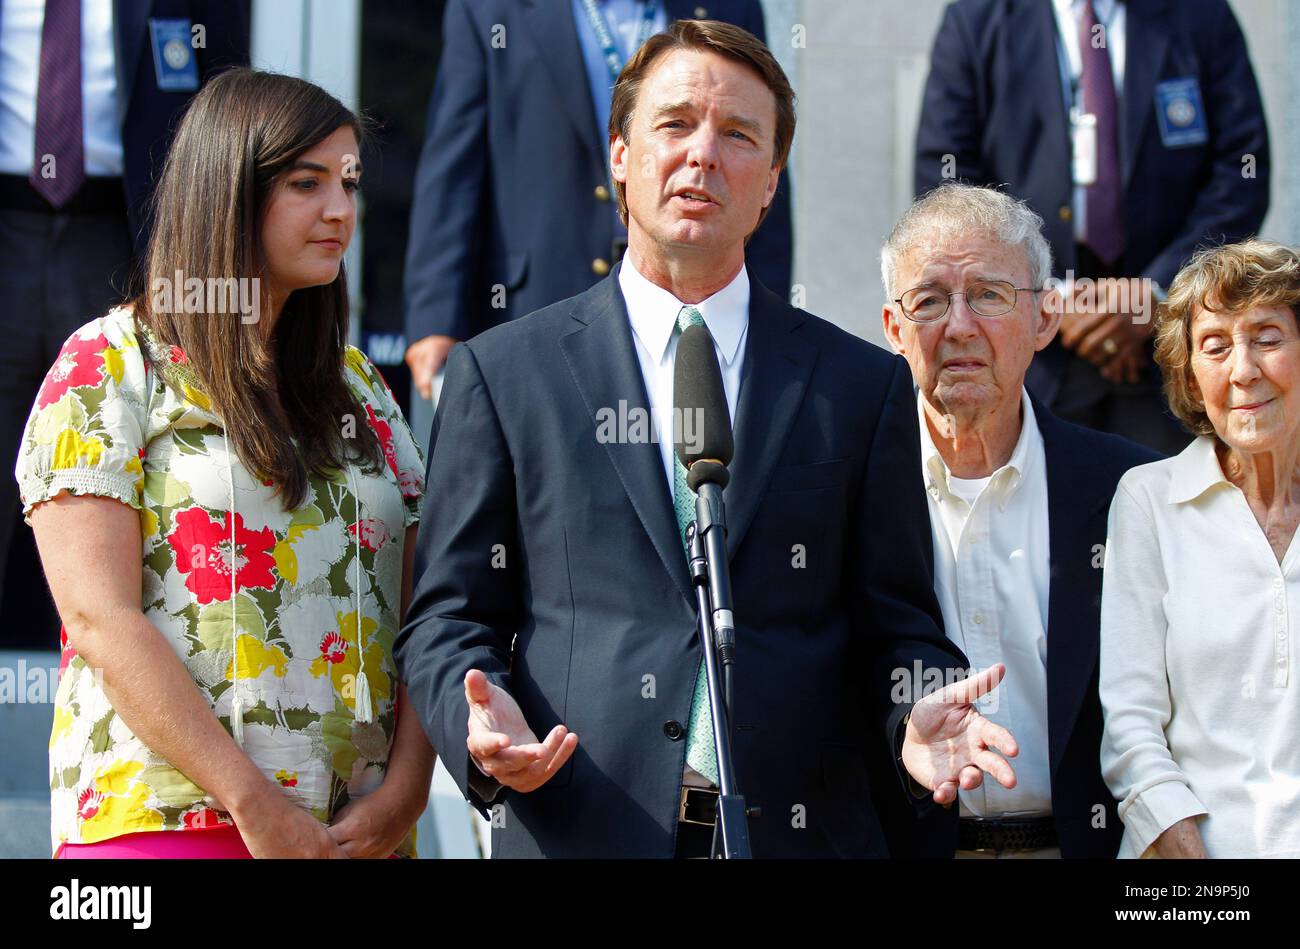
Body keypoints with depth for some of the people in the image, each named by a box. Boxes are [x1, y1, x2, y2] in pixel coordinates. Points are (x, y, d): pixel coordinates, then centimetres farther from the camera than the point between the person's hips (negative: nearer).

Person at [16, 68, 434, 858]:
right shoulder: (109, 368, -1)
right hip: (163, 818, -5)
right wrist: (254, 804, -17)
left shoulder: (357, 387, 15)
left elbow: (415, 611, 8)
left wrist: (405, 791, -8)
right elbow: (102, 618, -11)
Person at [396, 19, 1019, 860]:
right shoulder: (502, 373, 7)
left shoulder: (861, 383, 10)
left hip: (802, 831, 1)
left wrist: (918, 715, -12)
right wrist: (482, 720, -14)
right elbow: (449, 617, 6)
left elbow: (892, 624, 8)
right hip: (580, 830, -1)